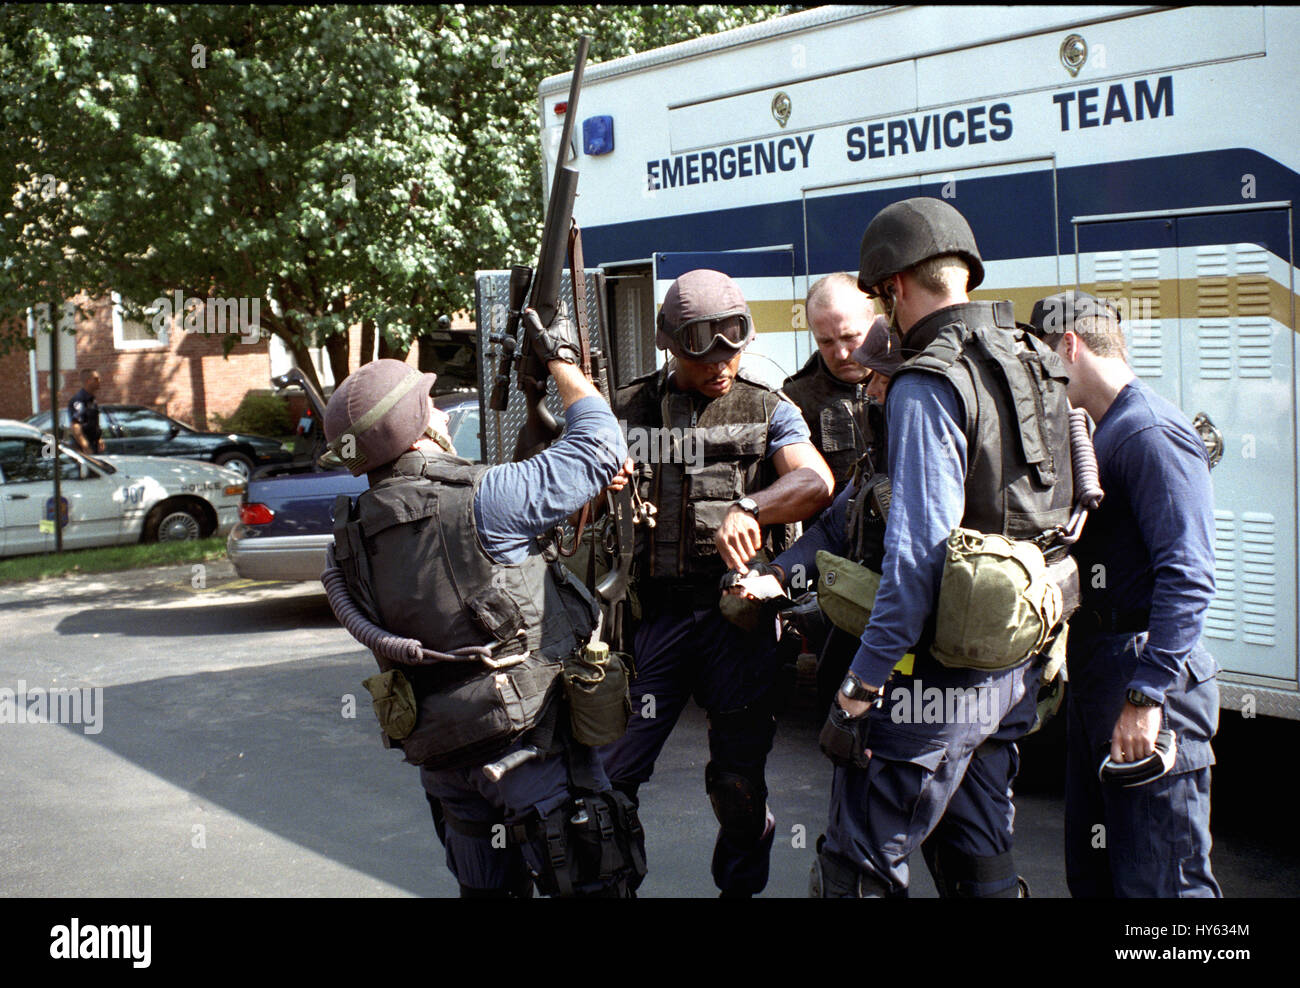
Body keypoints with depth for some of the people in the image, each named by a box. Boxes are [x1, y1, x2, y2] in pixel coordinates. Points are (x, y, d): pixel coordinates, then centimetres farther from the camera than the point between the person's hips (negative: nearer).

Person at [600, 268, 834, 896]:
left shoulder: (768, 410, 7)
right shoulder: (628, 411, 9)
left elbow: (815, 482, -11)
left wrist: (748, 507, -31)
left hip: (738, 612, 0)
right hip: (653, 610, 0)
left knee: (739, 772, 10)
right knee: (610, 763, -4)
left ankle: (741, 884, 31)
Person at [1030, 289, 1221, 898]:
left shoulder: (1152, 434, -14)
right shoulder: (1097, 437, 18)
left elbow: (1187, 576, -22)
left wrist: (1146, 696, -26)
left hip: (1147, 684, -10)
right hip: (1095, 678, 10)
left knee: (1159, 881, -6)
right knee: (1091, 871, 16)